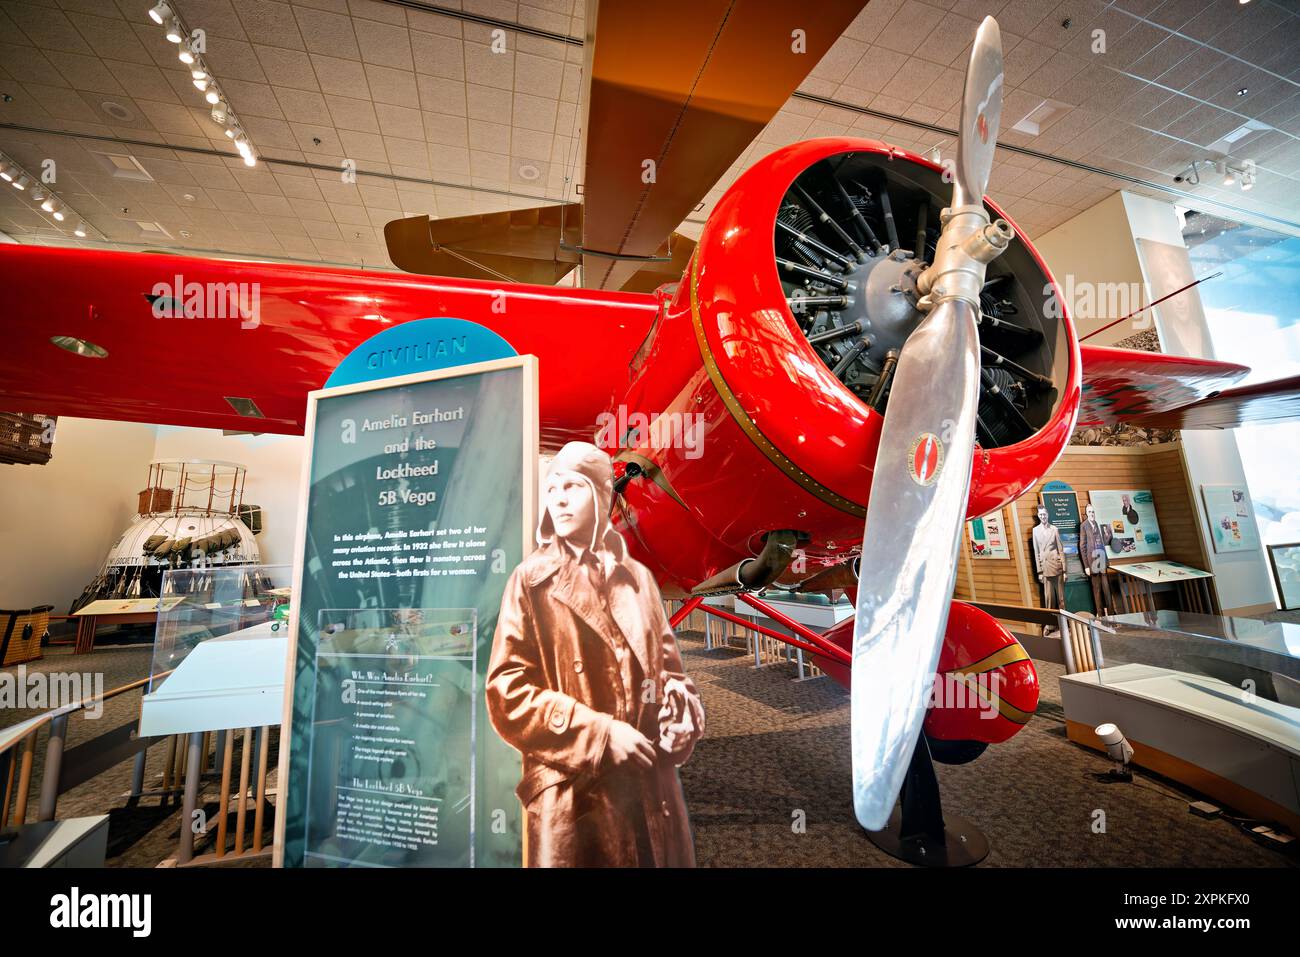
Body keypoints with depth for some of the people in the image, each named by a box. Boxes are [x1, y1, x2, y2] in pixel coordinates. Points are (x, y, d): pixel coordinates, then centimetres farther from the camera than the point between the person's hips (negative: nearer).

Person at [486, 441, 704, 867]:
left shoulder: (638, 577, 4)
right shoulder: (532, 580, -8)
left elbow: (666, 664, 11)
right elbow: (507, 688, -10)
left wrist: (681, 713, -8)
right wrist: (598, 734, -15)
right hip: (574, 793, -4)